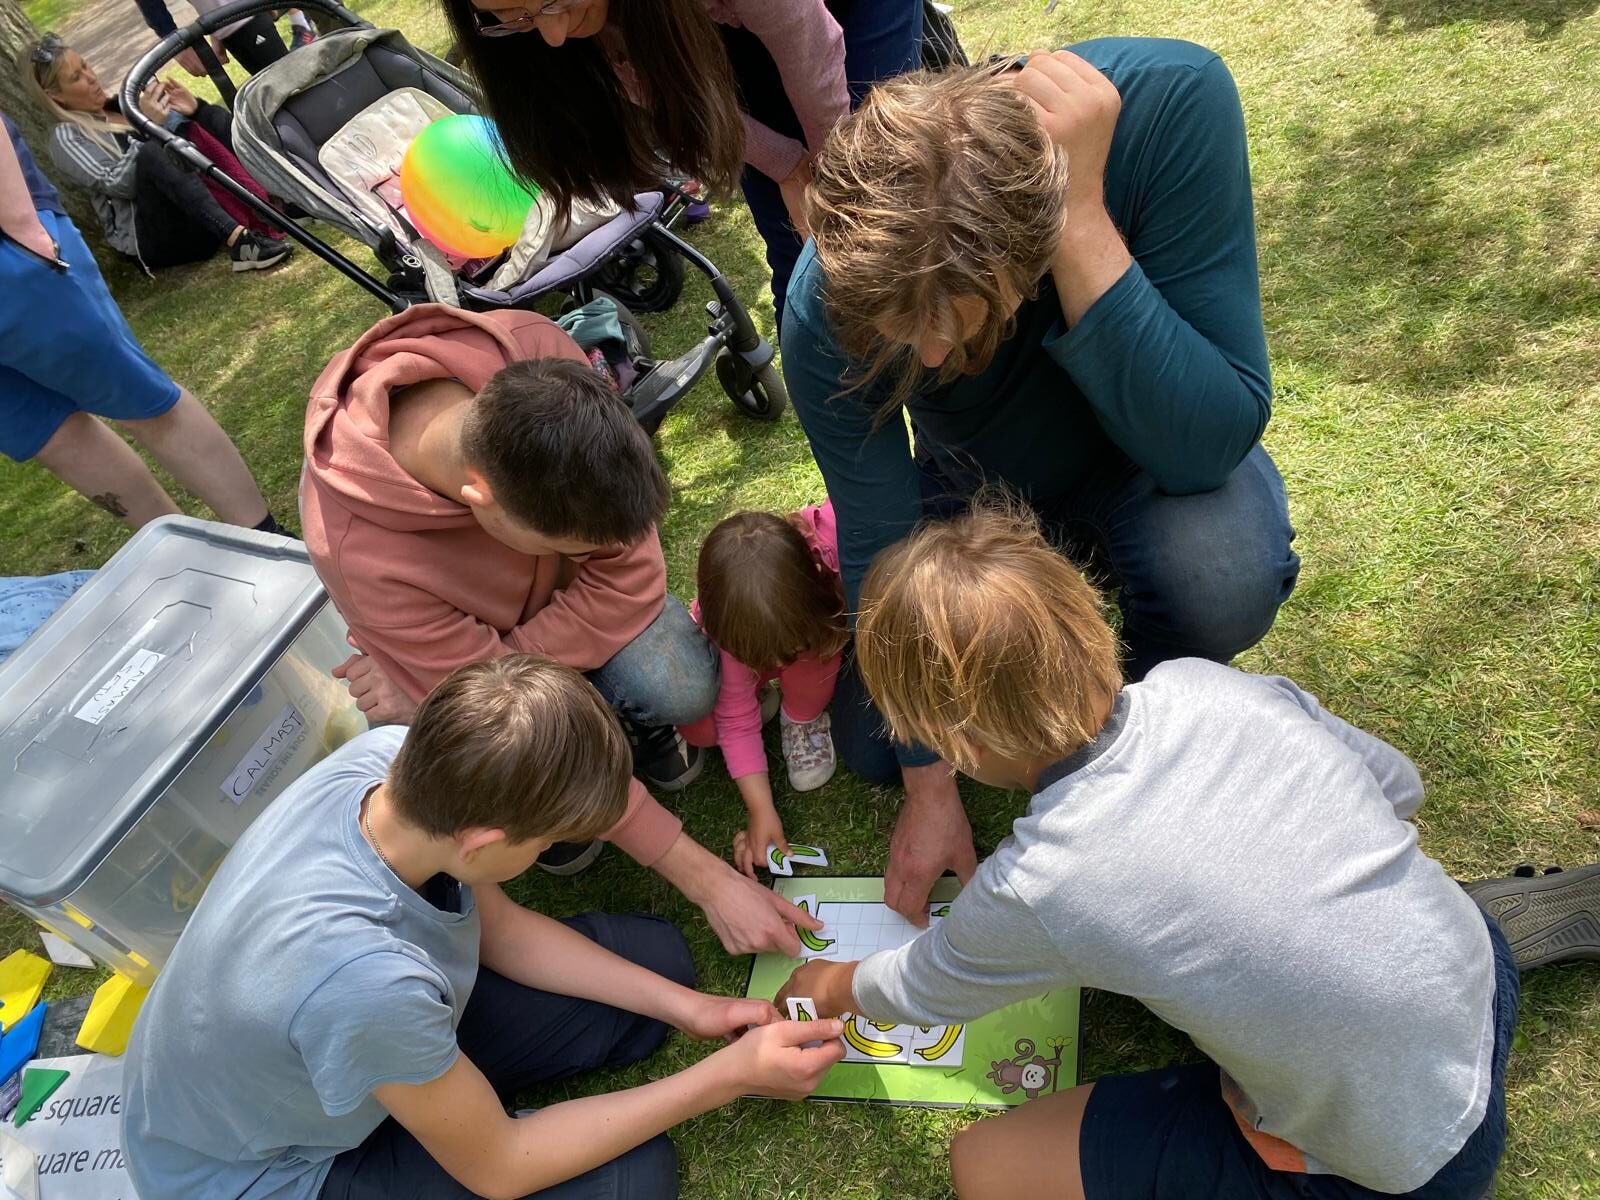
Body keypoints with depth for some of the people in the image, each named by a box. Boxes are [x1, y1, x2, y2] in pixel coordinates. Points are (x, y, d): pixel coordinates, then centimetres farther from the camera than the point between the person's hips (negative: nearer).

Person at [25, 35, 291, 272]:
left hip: (204, 213, 6)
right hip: (158, 235, -6)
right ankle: (240, 240, -48)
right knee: (150, 152, -30)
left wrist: (194, 110, -1)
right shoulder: (67, 138, 5)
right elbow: (117, 185, -11)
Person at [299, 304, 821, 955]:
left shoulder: (538, 357, -35)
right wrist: (706, 880, -27)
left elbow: (629, 584, -26)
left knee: (684, 689, -25)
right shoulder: (360, 552, -39)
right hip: (444, 630, -1)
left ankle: (632, 717, 10)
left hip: (567, 601, 2)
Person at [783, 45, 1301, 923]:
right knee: (870, 747, 0)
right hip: (977, 482, 2)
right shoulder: (826, 307, -30)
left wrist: (1083, 224, -46)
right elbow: (878, 548, -21)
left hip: (1143, 457, -1)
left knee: (1221, 575, -37)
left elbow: (1207, 448, -37)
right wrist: (928, 785, -15)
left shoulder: (1168, 102, -36)